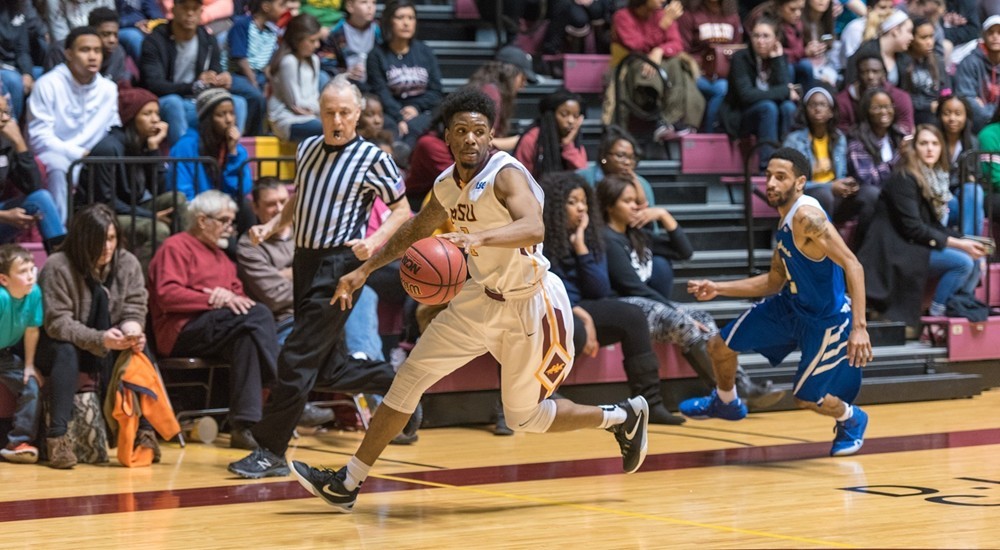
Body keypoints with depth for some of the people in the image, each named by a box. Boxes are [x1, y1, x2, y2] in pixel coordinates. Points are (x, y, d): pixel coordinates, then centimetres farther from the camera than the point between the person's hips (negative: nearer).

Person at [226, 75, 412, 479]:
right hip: (305, 259, 7)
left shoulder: (372, 158, -8)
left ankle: (270, 451, -5)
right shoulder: (308, 148, 9)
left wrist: (373, 243, -18)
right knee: (328, 360, 13)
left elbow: (402, 210, -2)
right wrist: (271, 227, 10)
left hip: (340, 263, -7)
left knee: (298, 358, -10)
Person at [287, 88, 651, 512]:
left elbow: (533, 227, -42)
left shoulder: (506, 175, -22)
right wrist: (364, 270, 17)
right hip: (484, 298, 7)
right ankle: (348, 483, 4)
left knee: (525, 418, 4)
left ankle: (625, 416, 29)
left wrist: (478, 237, -57)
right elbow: (416, 231, 21)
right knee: (412, 376, -1)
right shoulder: (447, 185, 0)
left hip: (531, 302, -7)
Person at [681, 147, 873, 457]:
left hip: (826, 320, -9)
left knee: (805, 398, 2)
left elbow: (852, 265, -34)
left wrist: (859, 326, -40)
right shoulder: (786, 220, 2)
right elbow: (774, 281, 13)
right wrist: (719, 289, 10)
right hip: (791, 305, 9)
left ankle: (852, 420, 34)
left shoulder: (807, 216, -27)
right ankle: (726, 403, 41)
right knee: (719, 347, 12)